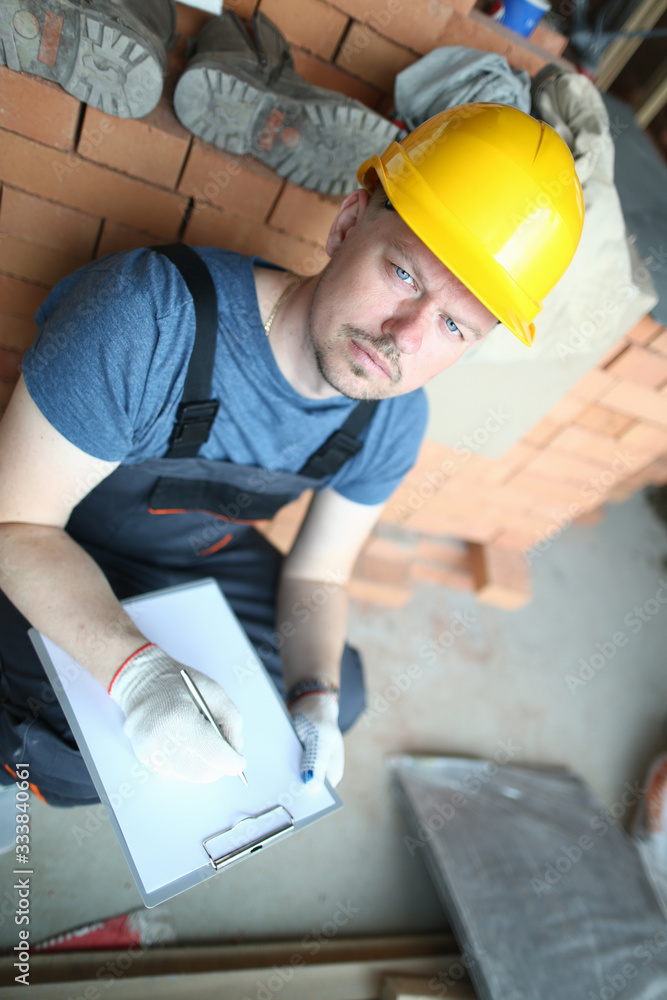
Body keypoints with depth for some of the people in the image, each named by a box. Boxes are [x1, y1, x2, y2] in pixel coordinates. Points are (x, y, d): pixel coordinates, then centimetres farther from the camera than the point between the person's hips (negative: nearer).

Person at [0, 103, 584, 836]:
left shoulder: (393, 421, -18)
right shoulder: (151, 316, -36)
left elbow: (317, 574, -4)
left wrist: (314, 699, -20)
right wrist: (138, 673, -41)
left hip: (203, 561, 5)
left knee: (342, 695, 6)